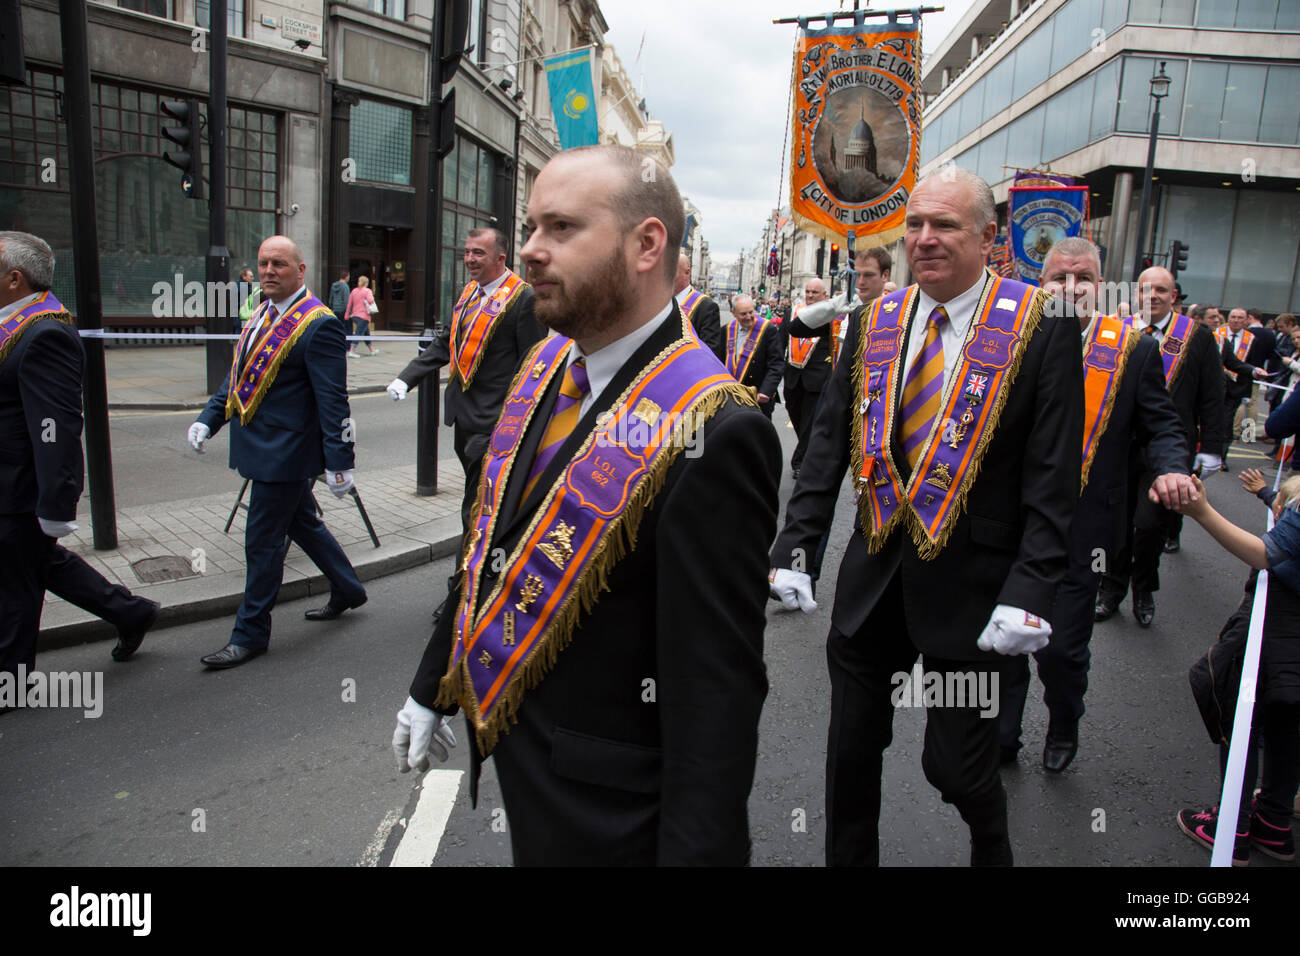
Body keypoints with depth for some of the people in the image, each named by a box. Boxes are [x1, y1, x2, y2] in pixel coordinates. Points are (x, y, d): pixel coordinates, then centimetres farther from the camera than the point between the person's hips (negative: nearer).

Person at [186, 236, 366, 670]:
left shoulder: (318, 325, -17)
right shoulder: (263, 315, 11)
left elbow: (333, 400, -19)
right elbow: (239, 375, 18)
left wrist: (339, 461, -20)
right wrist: (209, 418, 8)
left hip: (284, 452, -9)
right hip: (267, 449, 9)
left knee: (263, 540, 0)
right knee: (303, 522, 21)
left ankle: (250, 634, 14)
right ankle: (347, 590, 38)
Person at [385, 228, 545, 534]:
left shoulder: (524, 298, -11)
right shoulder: (469, 292, 13)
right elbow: (444, 344, 17)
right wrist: (406, 378, 4)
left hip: (494, 420, -8)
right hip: (465, 416, 8)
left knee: (476, 512, -7)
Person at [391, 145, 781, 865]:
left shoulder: (712, 433, -26)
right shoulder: (548, 365, 0)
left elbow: (716, 685, -26)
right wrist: (432, 687, 16)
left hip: (599, 807, -7)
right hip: (503, 744, 8)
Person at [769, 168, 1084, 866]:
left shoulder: (1042, 330, -7)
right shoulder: (872, 323, 5)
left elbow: (1053, 478, -9)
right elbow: (828, 446, 6)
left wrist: (1030, 591, -16)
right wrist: (794, 547, -2)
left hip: (971, 589, -3)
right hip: (871, 581, 4)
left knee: (957, 766, 8)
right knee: (851, 752, 15)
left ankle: (991, 850, 42)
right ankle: (848, 860, 38)